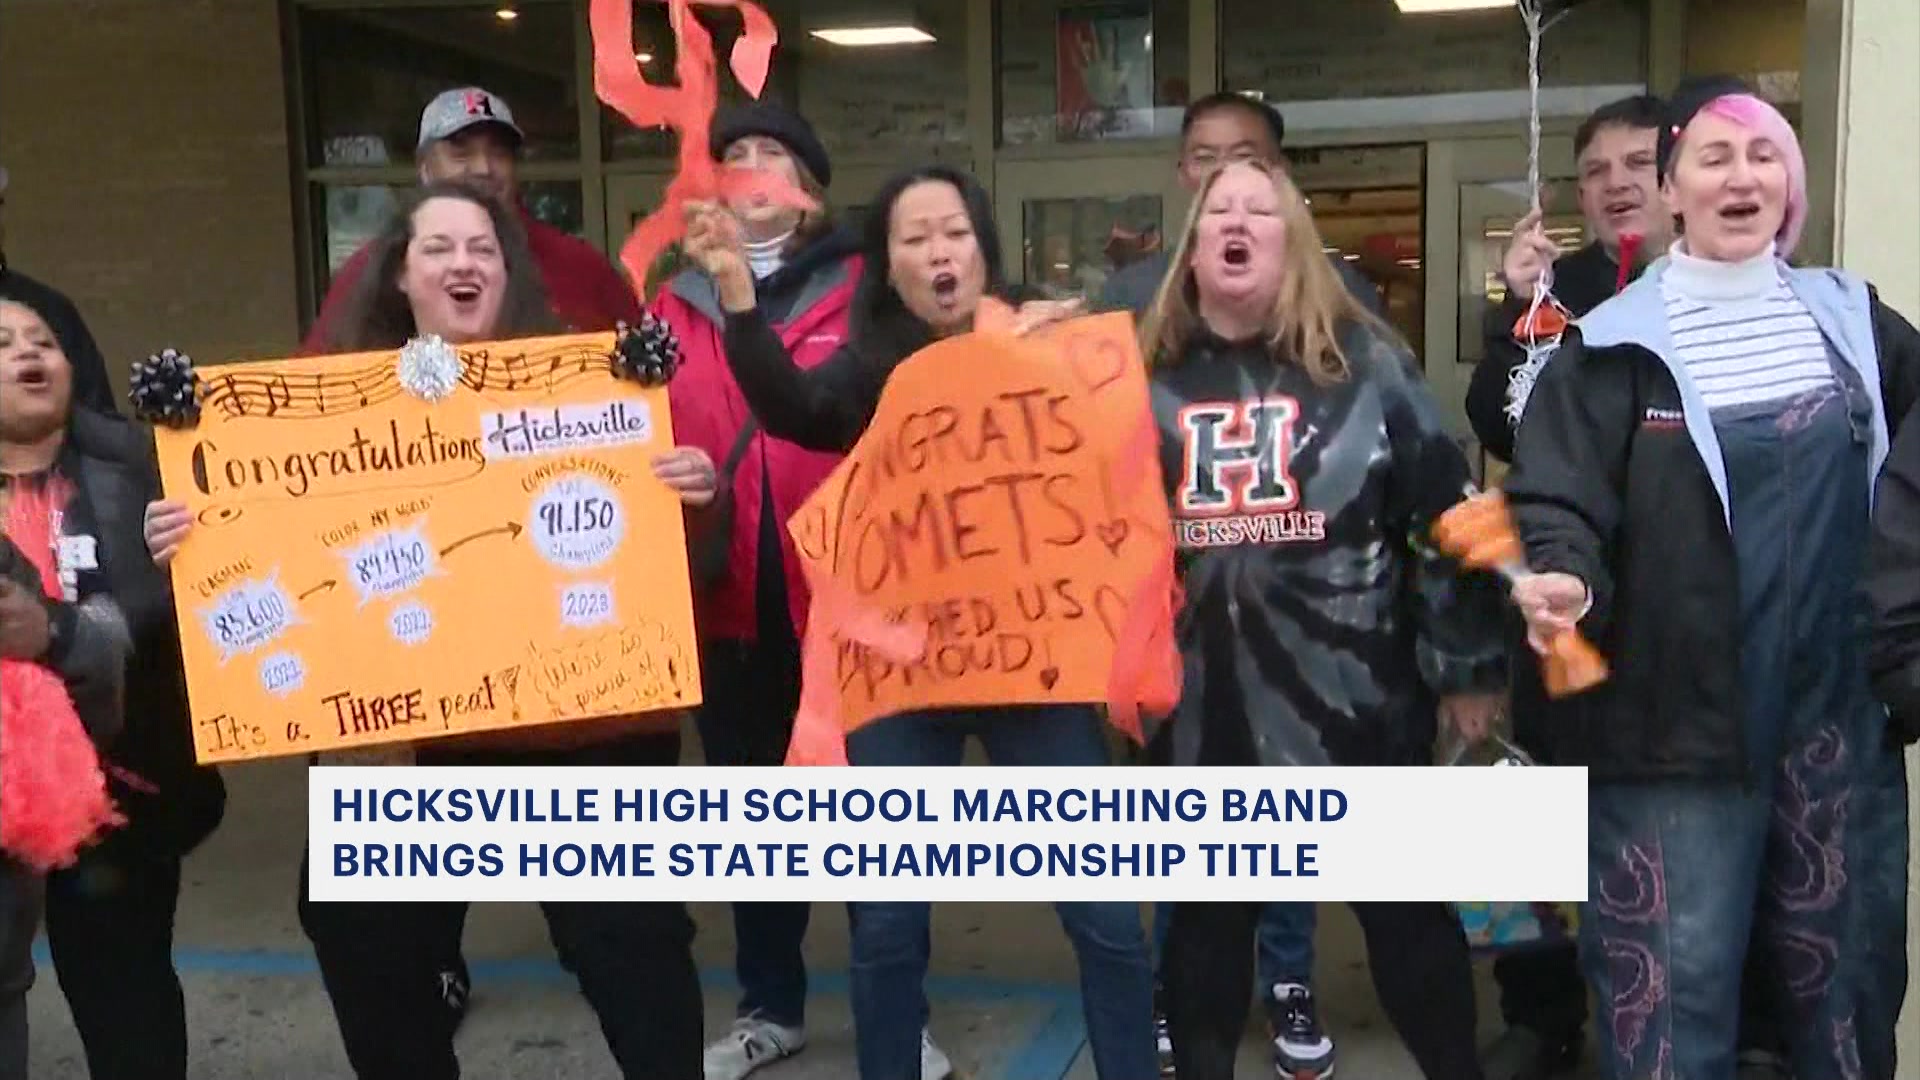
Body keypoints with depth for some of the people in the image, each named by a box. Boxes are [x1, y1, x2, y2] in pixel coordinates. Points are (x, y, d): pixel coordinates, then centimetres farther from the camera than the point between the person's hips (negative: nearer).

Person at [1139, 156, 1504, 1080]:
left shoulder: (1364, 362, -3)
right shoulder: (1148, 374, 5)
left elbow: (1446, 511, -2)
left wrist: (1466, 663, -3)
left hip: (1353, 692, -2)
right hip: (1201, 700, 2)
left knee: (1404, 903, 10)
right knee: (1206, 912, 15)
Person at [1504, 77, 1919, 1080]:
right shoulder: (1617, 342, -5)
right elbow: (1557, 499, -13)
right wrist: (1565, 580, -32)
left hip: (1836, 705, 5)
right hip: (1679, 713, -5)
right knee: (1675, 978, -1)